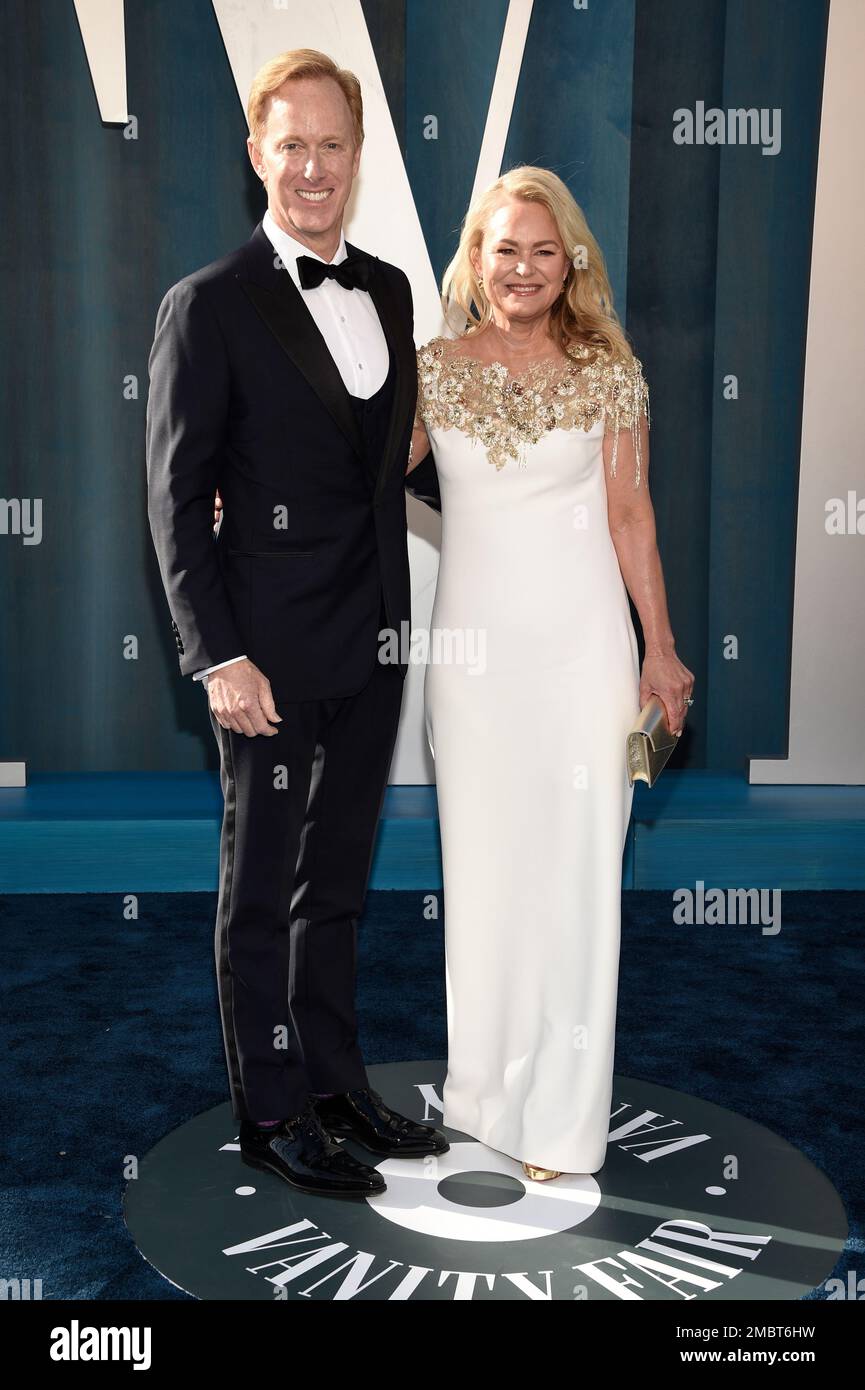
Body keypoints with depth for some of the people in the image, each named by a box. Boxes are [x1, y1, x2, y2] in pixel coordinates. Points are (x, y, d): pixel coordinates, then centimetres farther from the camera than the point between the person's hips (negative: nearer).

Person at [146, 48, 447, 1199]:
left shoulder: (389, 290, 10)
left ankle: (335, 1081, 33)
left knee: (339, 880, 17)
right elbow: (176, 498, -10)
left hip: (374, 640, 6)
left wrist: (401, 608, 8)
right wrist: (219, 657, -15)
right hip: (272, 649, -6)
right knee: (261, 887, 8)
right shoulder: (209, 304, -7)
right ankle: (270, 1112, 24)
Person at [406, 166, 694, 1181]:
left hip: (580, 639, -1)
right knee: (481, 857, 9)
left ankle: (561, 1111, 14)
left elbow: (629, 514, 3)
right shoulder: (434, 370, 5)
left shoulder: (607, 372, 2)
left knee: (573, 861, 0)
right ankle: (486, 1085, 27)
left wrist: (659, 648, 1)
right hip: (471, 638, 2)